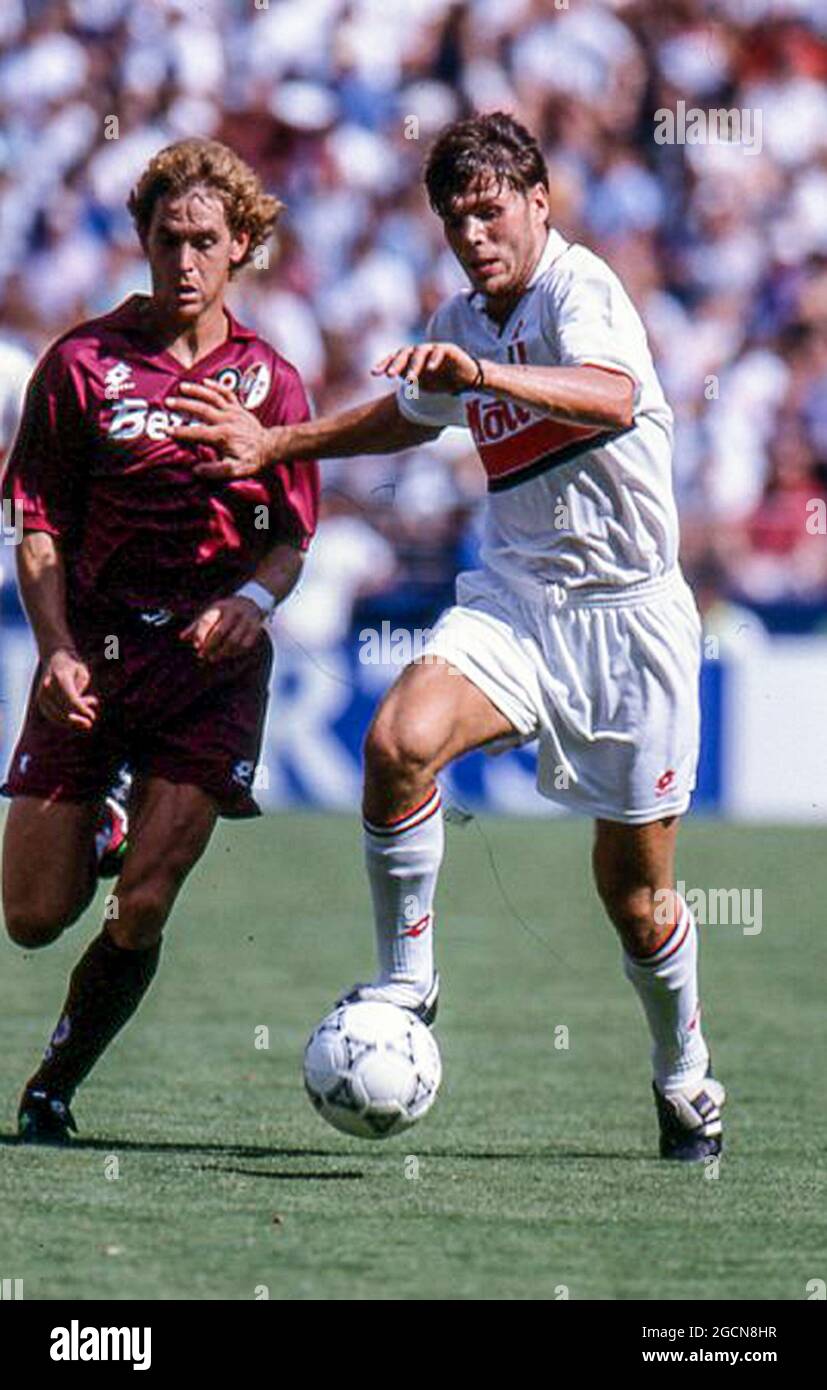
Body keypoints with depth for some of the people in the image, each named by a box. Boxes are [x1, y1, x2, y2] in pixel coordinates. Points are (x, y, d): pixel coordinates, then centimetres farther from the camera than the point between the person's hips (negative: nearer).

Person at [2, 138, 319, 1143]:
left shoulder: (268, 380, 7)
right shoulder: (82, 362, 2)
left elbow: (291, 540, 10)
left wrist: (253, 597, -13)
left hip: (212, 659, 0)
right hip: (91, 658, 0)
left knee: (140, 911, -11)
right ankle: (96, 832, 35)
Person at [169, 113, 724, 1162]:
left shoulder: (578, 289, -14)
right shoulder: (463, 320, 9)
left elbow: (614, 399, -37)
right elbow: (409, 415, 32)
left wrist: (483, 373, -51)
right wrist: (277, 443, 25)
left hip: (628, 612, -5)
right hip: (513, 594, 5)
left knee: (636, 894, 3)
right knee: (400, 738, -26)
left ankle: (685, 1082, 29)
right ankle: (405, 978, -9)